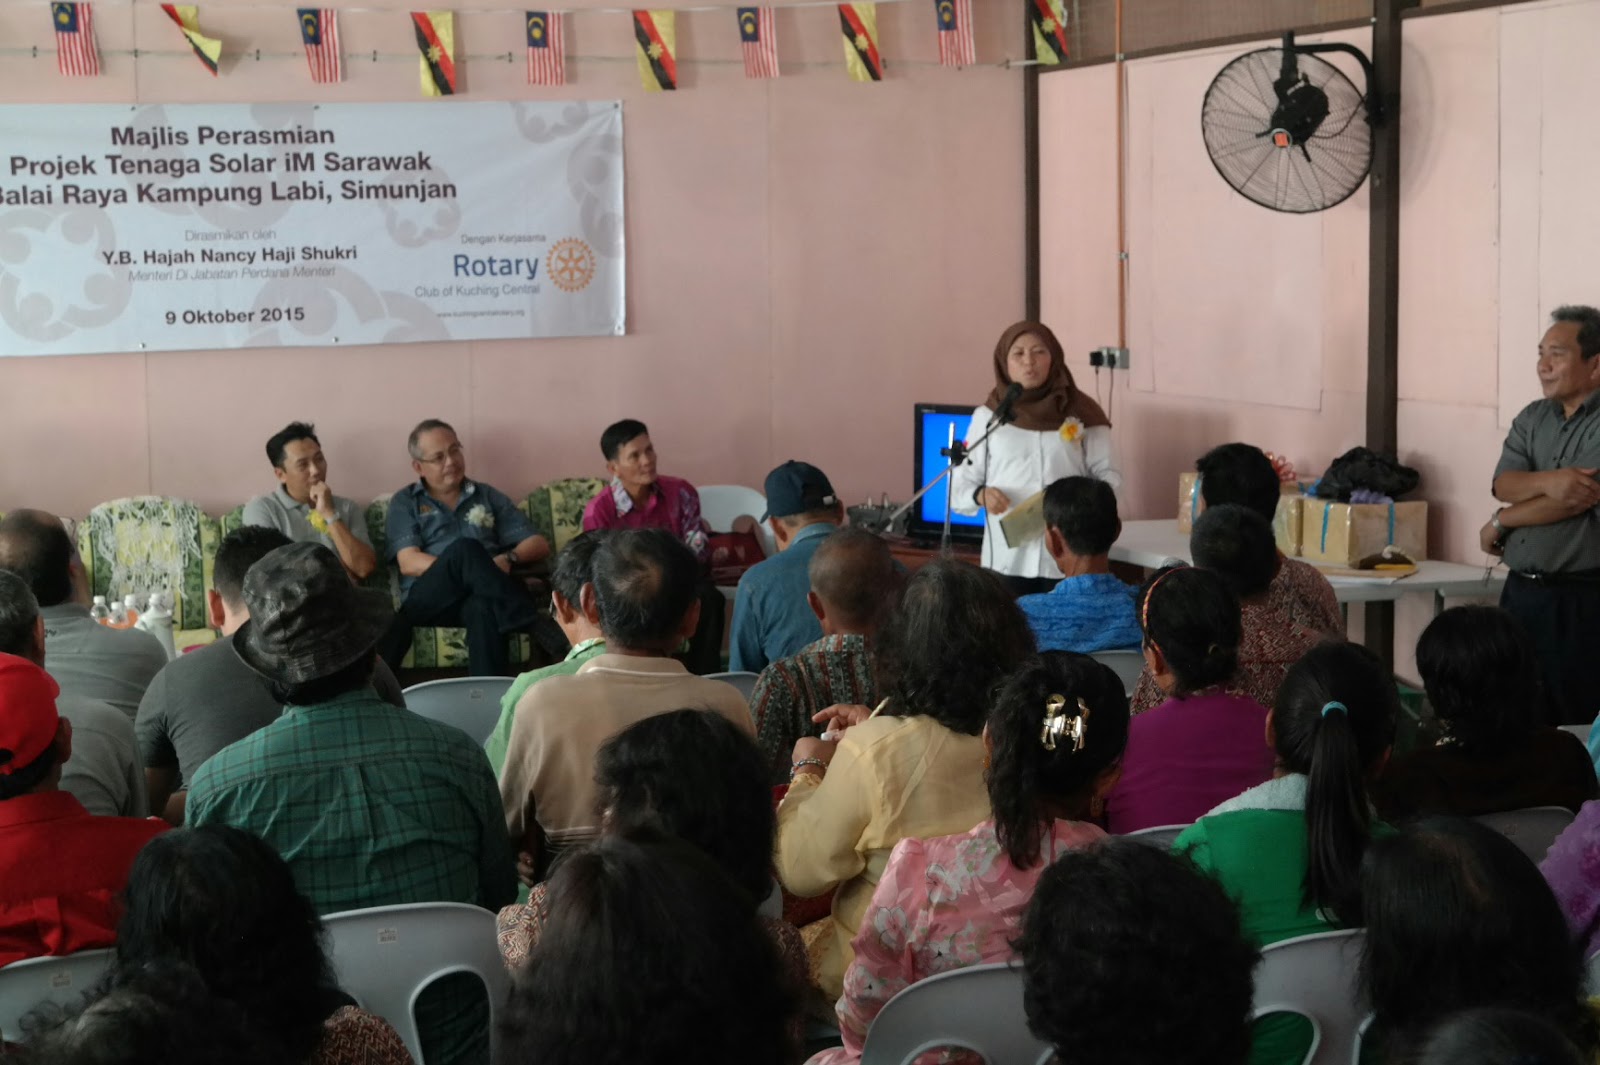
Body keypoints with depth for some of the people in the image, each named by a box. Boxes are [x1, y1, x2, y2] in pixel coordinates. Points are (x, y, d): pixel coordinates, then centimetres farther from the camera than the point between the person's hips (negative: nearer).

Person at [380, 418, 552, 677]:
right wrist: (464, 566, -15)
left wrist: (509, 558, -7)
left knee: (484, 607, -39)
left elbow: (539, 544, 17)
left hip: (482, 595, 1)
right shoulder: (405, 502, 17)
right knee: (465, 548, -33)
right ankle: (534, 625, -34)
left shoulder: (488, 497, 23)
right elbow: (408, 563, 1)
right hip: (427, 600, -1)